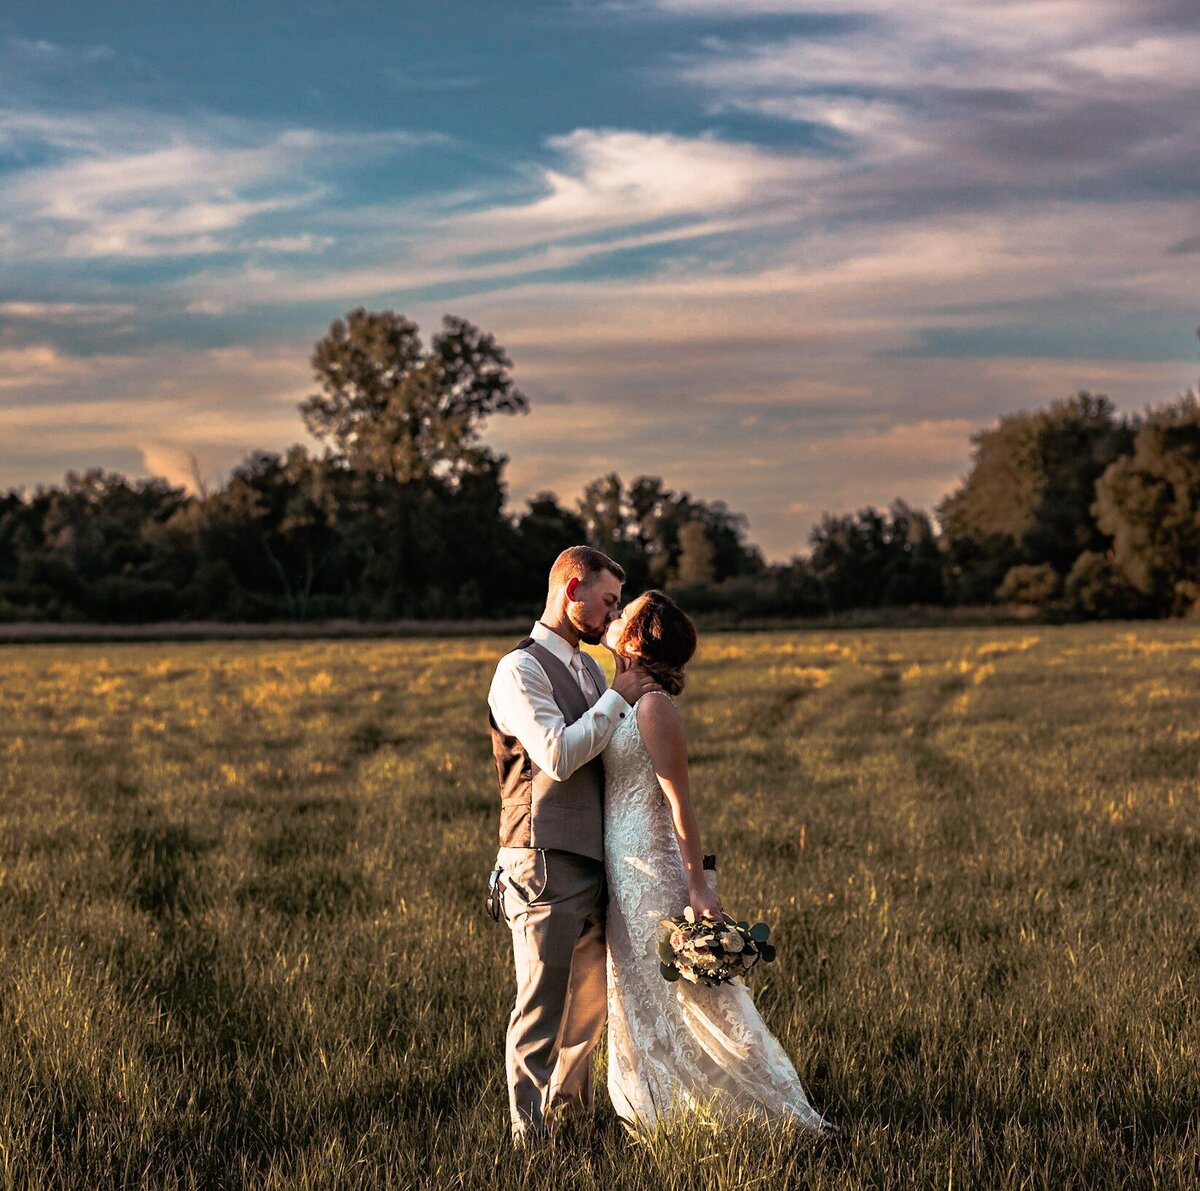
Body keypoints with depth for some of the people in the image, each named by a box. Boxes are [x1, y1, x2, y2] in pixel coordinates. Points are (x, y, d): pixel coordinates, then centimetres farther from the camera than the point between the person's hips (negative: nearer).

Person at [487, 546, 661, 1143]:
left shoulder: (589, 668, 18)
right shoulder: (520, 670, -9)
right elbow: (558, 756, -20)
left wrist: (641, 692, 9)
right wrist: (618, 697, -12)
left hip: (594, 864, 9)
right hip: (546, 865, -8)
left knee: (588, 1003, 16)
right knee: (542, 1008, -5)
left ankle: (570, 1115, 30)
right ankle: (529, 1136, 1)